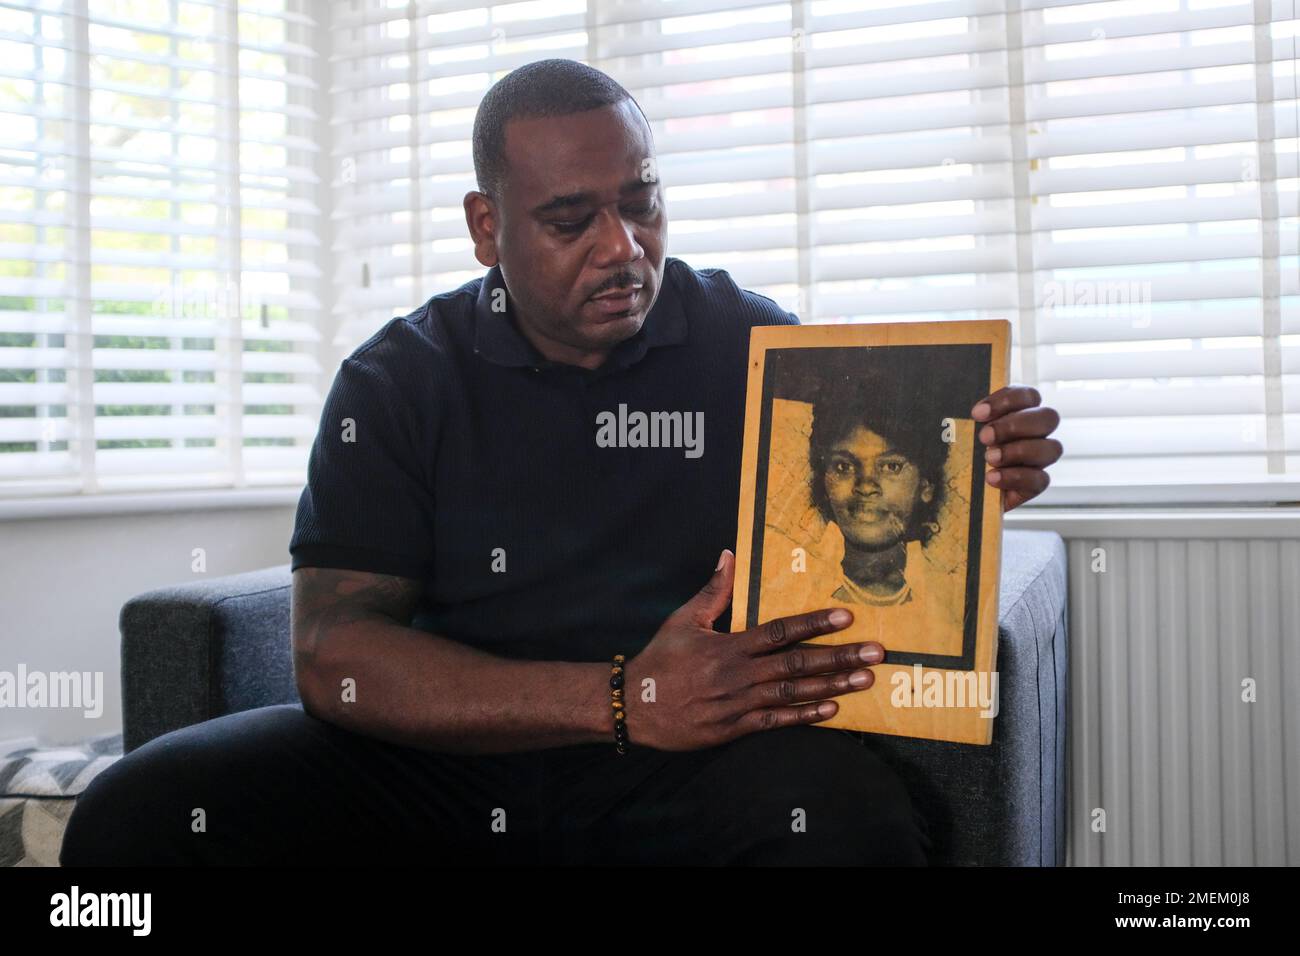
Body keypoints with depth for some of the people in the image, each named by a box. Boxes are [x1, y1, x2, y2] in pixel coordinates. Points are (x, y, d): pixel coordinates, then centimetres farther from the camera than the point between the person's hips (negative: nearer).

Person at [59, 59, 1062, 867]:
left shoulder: (754, 345, 5)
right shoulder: (397, 380, 3)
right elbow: (335, 654, -8)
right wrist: (625, 701, -20)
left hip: (698, 760, 0)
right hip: (445, 757, 1)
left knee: (847, 815, -33)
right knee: (138, 809, -20)